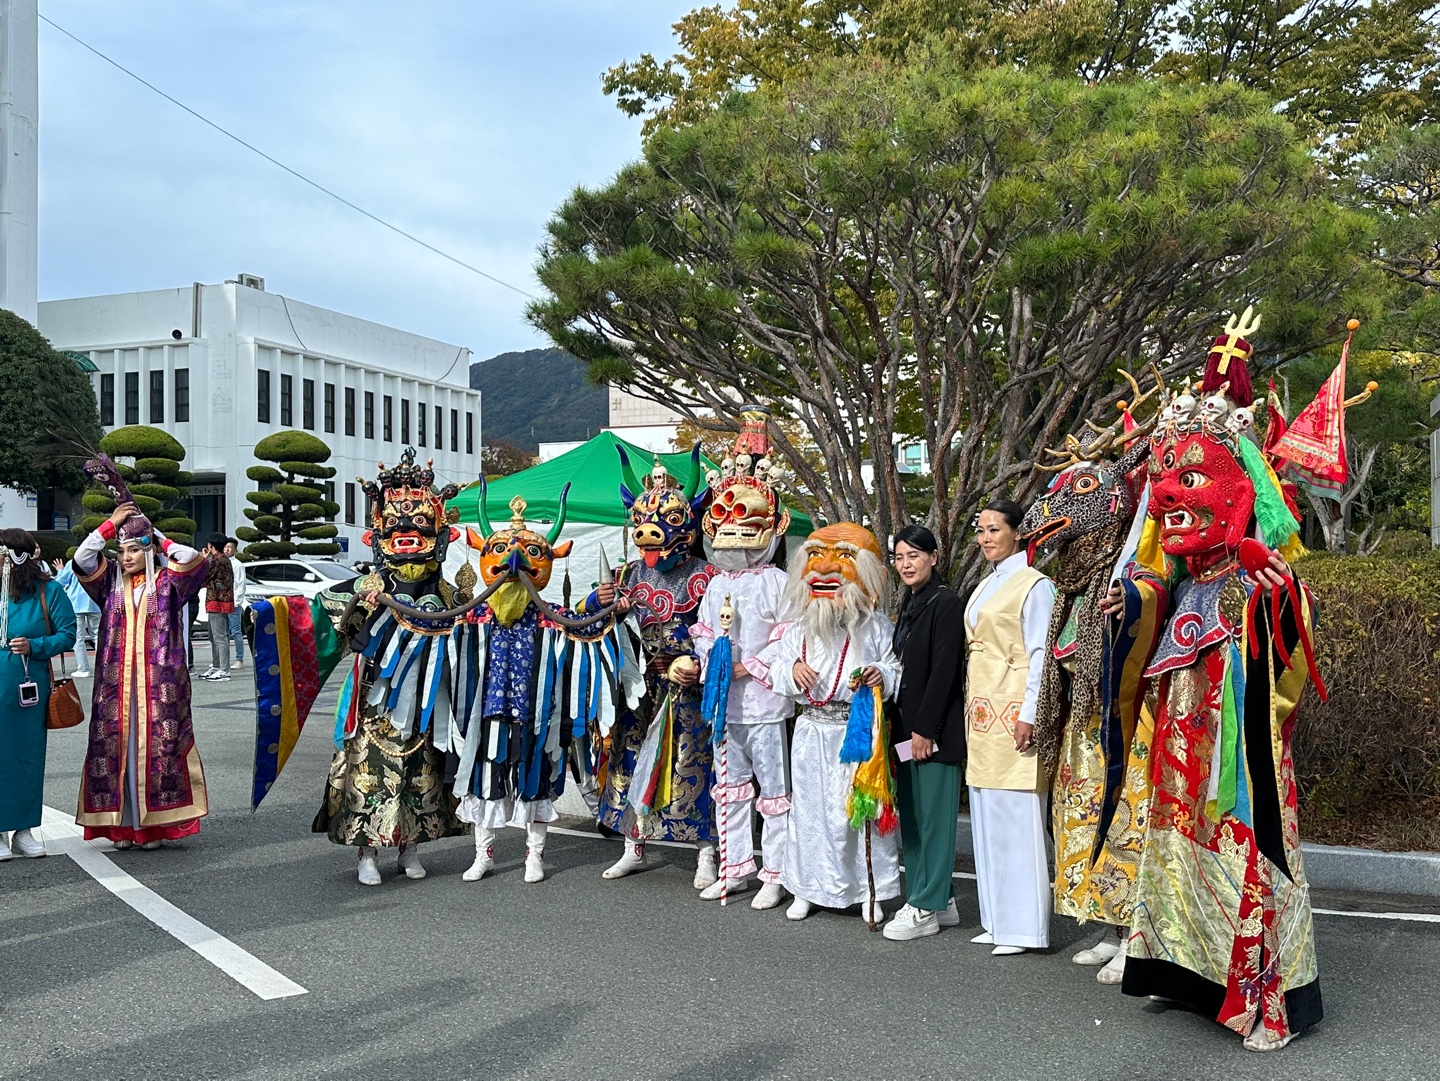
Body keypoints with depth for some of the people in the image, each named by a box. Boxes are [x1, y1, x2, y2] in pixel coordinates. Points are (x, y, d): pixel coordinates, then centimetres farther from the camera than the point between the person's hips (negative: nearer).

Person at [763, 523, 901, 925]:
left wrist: (882, 676, -23)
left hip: (859, 729, -3)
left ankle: (869, 890, 16)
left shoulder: (876, 628, -1)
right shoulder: (799, 627, 8)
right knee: (809, 807, 10)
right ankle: (807, 887, 24)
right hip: (812, 730, 3)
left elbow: (900, 673, -2)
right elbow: (772, 665, 11)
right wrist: (791, 671, -10)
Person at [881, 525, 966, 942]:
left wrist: (924, 728, -17)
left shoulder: (945, 603, -11)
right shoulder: (910, 606, 16)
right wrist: (902, 726, 10)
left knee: (933, 816, -2)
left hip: (935, 728, -9)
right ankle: (941, 900, 22)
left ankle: (925, 908, 5)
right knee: (911, 816, 12)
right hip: (908, 724, 9)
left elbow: (944, 670, -16)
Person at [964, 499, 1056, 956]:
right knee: (986, 817, 10)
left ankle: (1022, 926, 2)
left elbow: (1040, 655, -12)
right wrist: (969, 706, 17)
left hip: (1013, 714, -9)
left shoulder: (1033, 584, -6)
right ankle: (997, 920, 19)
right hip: (981, 713, 9)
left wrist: (1029, 714, -18)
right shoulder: (985, 587, 18)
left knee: (1016, 819, -6)